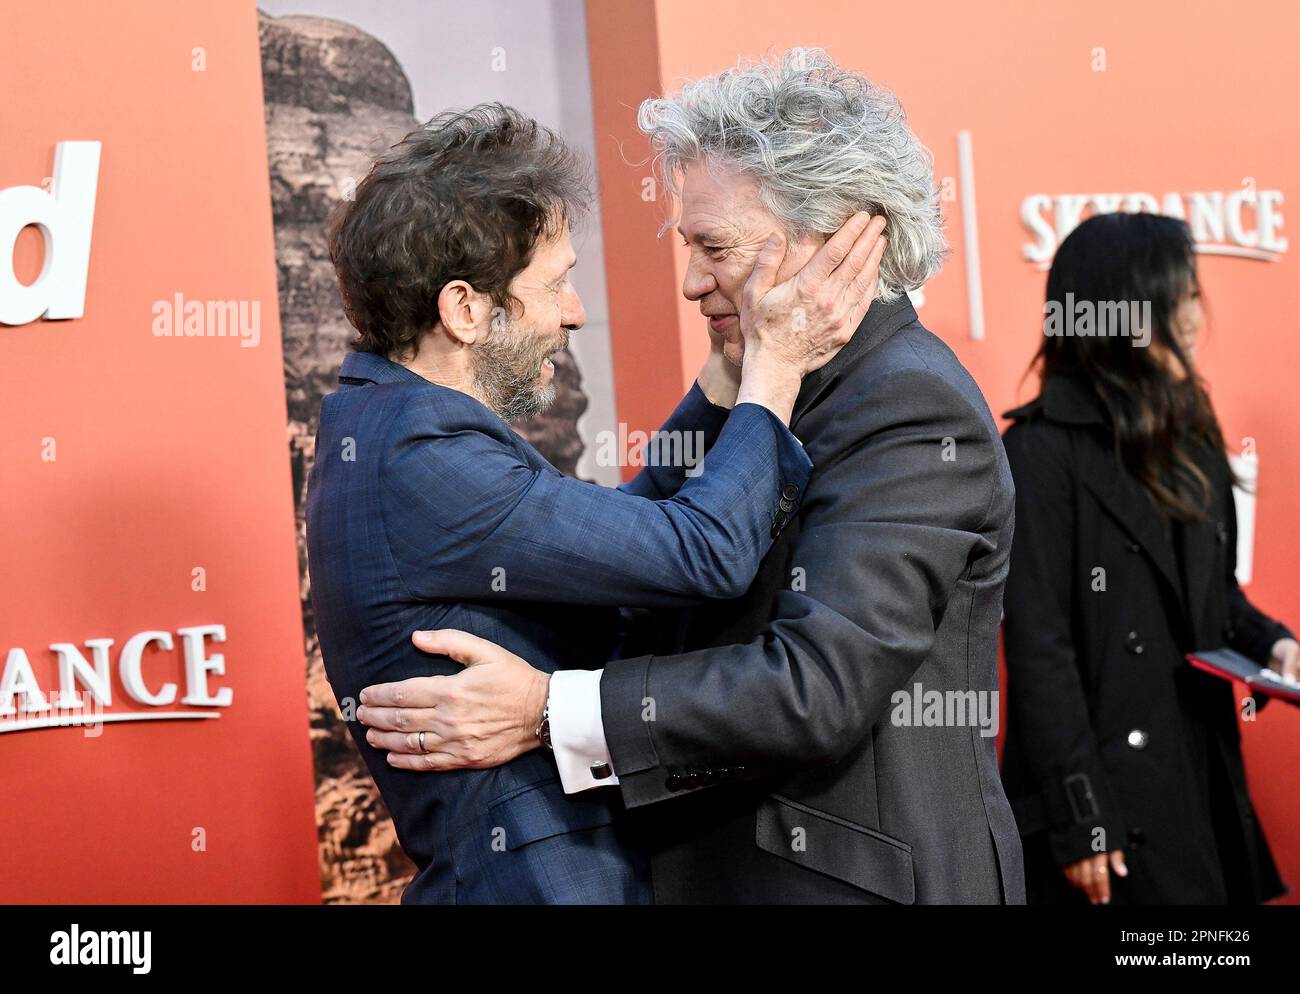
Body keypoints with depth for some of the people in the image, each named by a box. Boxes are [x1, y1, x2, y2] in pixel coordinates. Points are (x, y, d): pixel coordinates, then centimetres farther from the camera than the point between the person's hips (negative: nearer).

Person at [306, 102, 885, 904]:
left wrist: (731, 367, 6)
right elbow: (706, 553, -23)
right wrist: (777, 362, -12)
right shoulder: (419, 462, -24)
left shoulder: (382, 425, 7)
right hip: (544, 879, -9)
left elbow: (621, 528, 12)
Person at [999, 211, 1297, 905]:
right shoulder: (1044, 452, -15)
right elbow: (1037, 647, -17)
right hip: (1110, 788, -7)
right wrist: (1078, 820, -18)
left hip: (1201, 769, 8)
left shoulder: (1189, 435, 10)